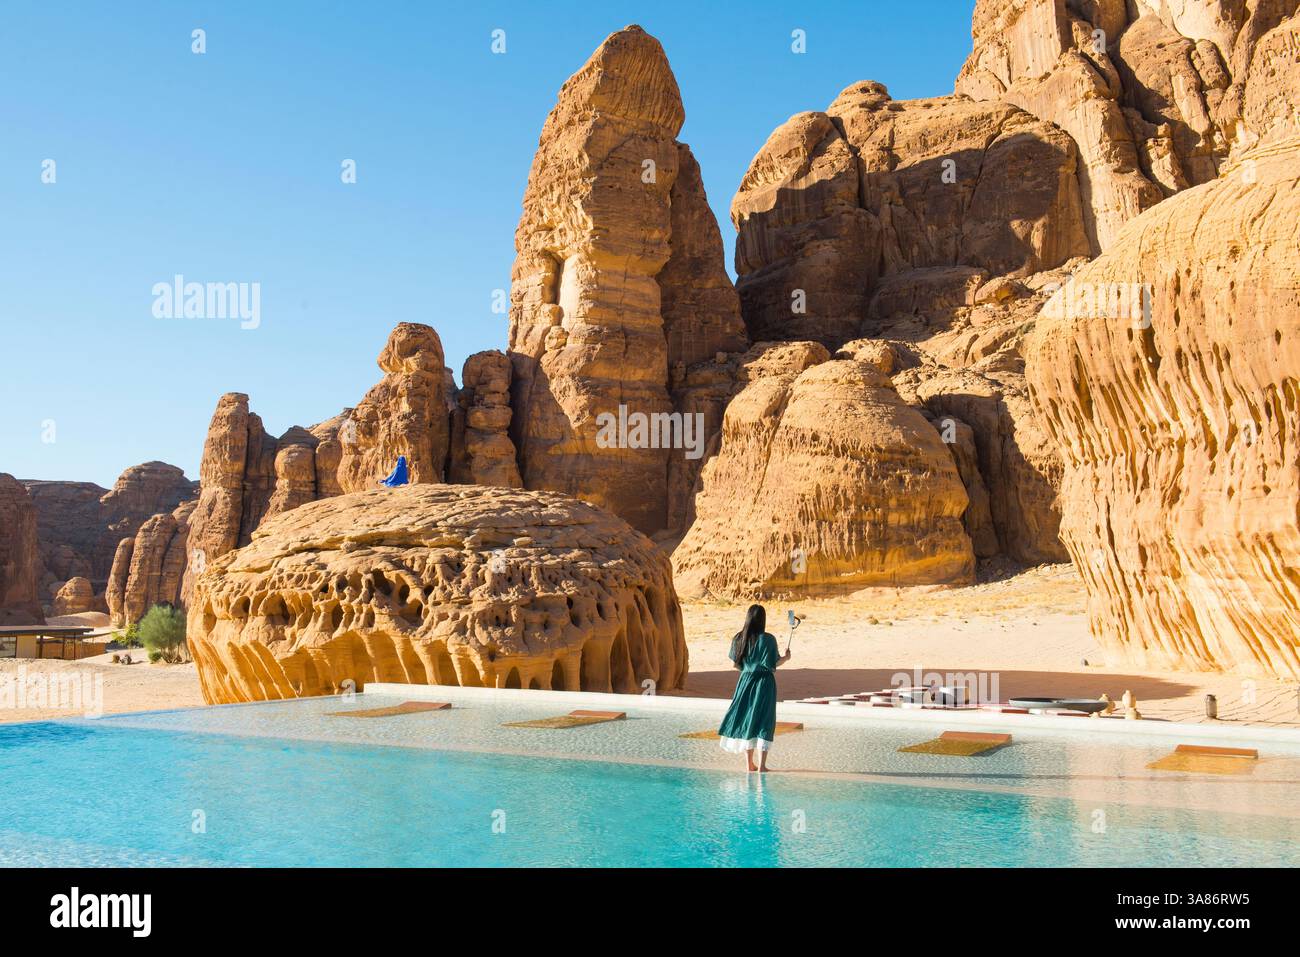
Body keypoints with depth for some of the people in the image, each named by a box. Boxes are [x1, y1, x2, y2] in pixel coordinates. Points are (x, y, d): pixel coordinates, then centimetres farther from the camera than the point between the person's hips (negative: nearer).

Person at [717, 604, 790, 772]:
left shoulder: (738, 638, 1)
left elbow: (736, 662, 7)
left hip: (745, 682, 4)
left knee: (746, 720, 13)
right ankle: (761, 765, 0)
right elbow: (772, 664, -14)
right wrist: (785, 658, 4)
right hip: (764, 683, -4)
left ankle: (750, 764, 17)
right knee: (764, 721, 3)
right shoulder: (767, 639, -14)